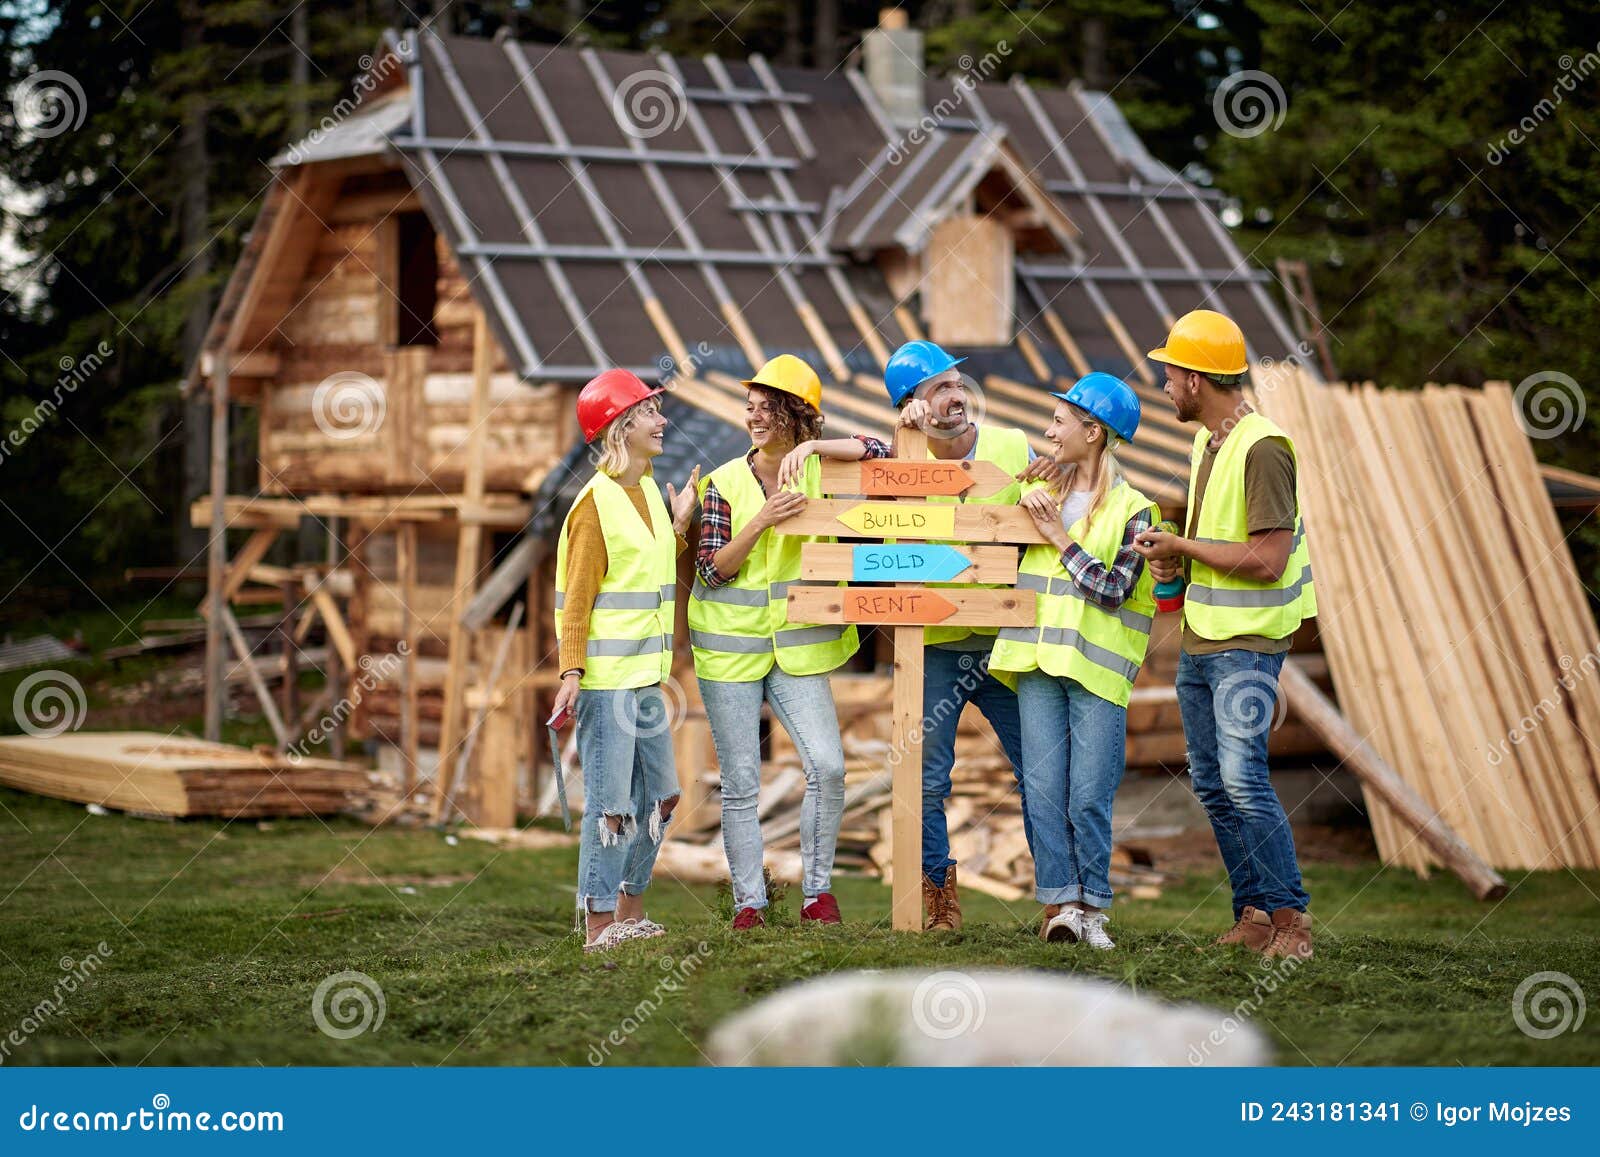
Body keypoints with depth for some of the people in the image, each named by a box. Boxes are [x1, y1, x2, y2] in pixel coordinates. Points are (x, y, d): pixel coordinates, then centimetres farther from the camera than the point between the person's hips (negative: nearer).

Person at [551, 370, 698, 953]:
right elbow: (578, 598, -14)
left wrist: (678, 527, 7)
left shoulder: (649, 491, 13)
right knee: (611, 804, -5)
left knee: (660, 796, 14)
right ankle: (598, 930, 2)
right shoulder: (596, 503, -12)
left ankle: (630, 914, 26)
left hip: (646, 676, 9)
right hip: (606, 678, -9)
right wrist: (571, 671, -20)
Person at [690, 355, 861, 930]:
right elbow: (712, 570, -7)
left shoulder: (821, 472, 0)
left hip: (798, 647, 0)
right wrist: (763, 521, -19)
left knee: (827, 767, -10)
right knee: (740, 783, 2)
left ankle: (817, 892, 6)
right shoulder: (724, 482, -1)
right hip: (730, 648, 0)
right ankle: (749, 903, 11)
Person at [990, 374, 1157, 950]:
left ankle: (1092, 907, 5)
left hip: (1096, 668, -4)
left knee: (1089, 798, -5)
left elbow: (1114, 589, -8)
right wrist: (1024, 509, 8)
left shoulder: (1133, 510, 1)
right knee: (1043, 790, -2)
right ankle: (1059, 902, 1)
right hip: (1038, 662, 4)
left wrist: (1062, 541, -3)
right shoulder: (1045, 493, 16)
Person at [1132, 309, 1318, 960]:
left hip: (1248, 642, -10)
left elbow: (1267, 559, -23)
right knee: (1211, 784, 9)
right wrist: (1174, 558, 6)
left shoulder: (1262, 448, -17)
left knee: (1242, 778, -16)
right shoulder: (1206, 443, 13)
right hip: (1199, 638, 10)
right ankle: (1254, 916, 15)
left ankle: (1291, 918, -9)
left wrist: (1183, 547, -14)